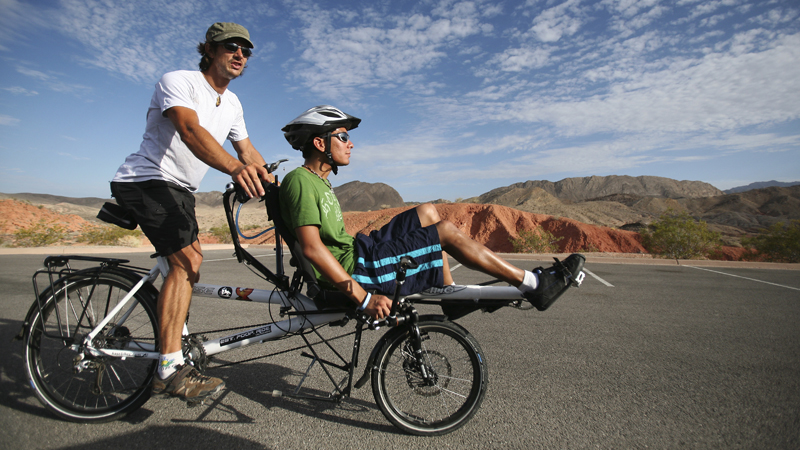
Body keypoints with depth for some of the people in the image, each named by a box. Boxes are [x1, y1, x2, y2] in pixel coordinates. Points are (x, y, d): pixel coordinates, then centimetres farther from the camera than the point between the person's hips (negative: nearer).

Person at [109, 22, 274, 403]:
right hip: (145, 181, -9)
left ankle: (168, 349, 29)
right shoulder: (178, 81, -15)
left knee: (186, 264, 13)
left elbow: (247, 150, 13)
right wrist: (235, 168, -53)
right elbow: (190, 130, -36)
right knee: (187, 260, -24)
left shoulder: (232, 103, 9)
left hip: (179, 189, 9)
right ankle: (170, 368, -19)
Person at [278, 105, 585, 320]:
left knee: (427, 213, 13)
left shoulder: (318, 181, 17)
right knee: (446, 231, -12)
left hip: (354, 255, 10)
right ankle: (534, 285, -3)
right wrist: (362, 296, -27)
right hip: (353, 274, -10)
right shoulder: (300, 181, -14)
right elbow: (312, 248, -25)